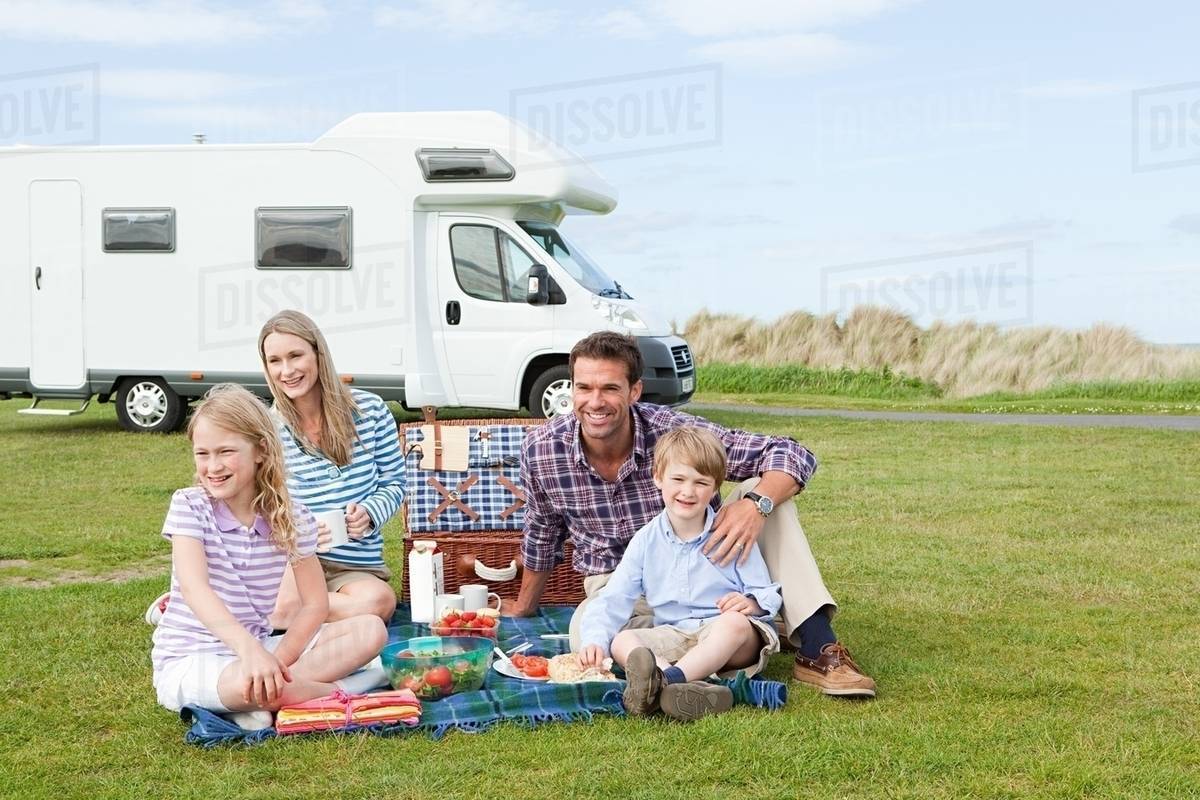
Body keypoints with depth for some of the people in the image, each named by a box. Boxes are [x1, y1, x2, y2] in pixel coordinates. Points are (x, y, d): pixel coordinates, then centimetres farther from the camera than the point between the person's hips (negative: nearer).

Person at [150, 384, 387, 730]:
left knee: (371, 630, -9)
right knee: (246, 681, -40)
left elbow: (315, 605, 0)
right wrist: (250, 650, -42)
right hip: (188, 660, -5)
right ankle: (336, 691, -12)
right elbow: (194, 588, -26)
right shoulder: (189, 506, -10)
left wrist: (277, 662, -19)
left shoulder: (290, 517, -1)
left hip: (255, 648, 5)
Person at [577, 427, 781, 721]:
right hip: (674, 638, 3)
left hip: (729, 641, -3)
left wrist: (751, 602, -22)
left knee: (735, 623, -36)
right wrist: (594, 640, -17)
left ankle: (664, 680, -52)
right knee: (621, 642, -23)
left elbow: (768, 594, 3)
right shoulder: (646, 541, 5)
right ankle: (698, 688, -50)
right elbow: (613, 599, 1)